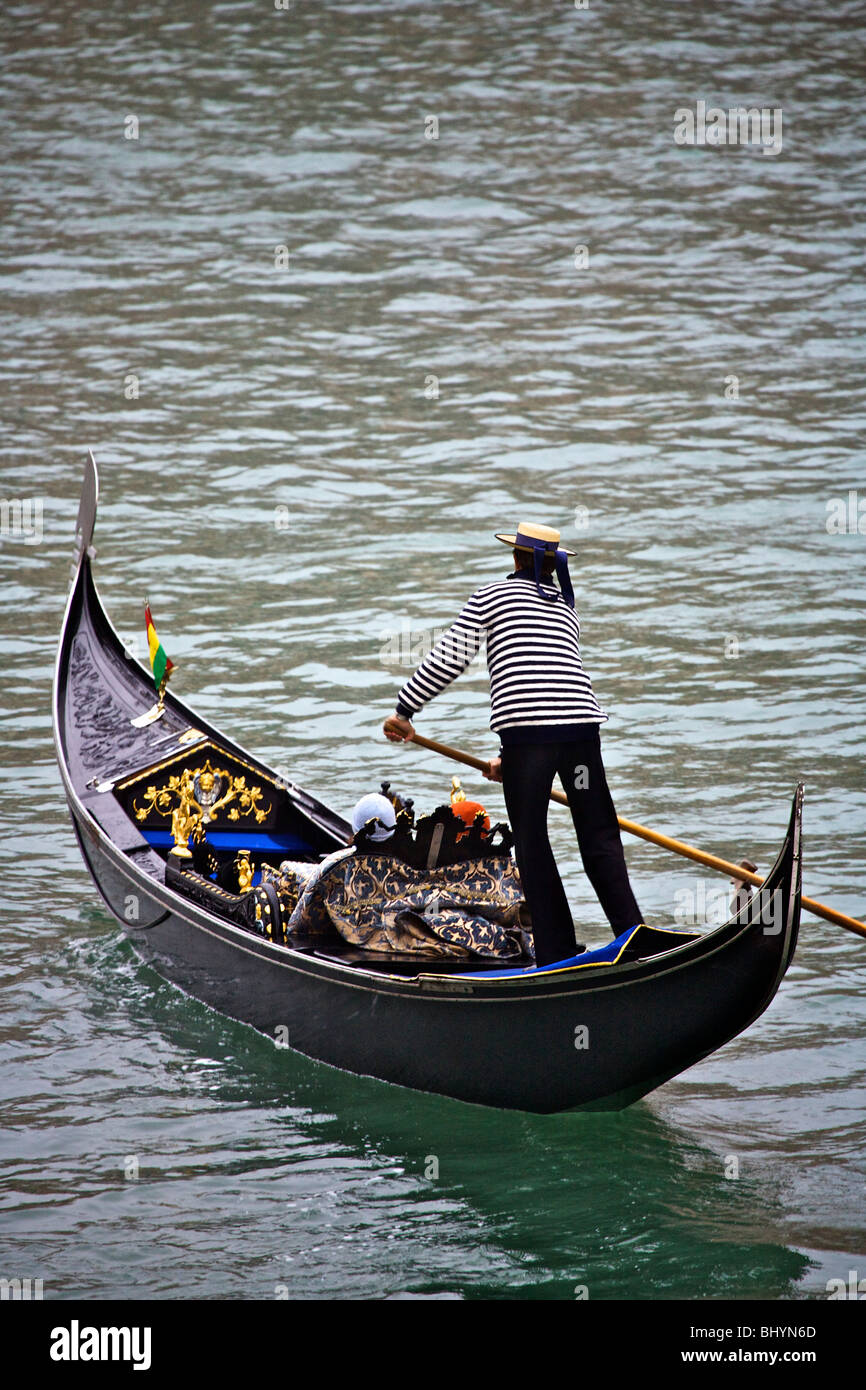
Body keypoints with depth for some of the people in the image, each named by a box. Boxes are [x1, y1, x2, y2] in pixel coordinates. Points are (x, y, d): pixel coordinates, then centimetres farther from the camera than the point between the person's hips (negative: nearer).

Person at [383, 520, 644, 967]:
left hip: (525, 732, -4)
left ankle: (556, 954, 2)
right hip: (581, 725, 4)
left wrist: (404, 710, 18)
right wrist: (511, 759, 33)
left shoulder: (492, 596, 11)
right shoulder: (567, 611, 26)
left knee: (531, 844, 5)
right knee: (599, 838, 10)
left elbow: (448, 658, 6)